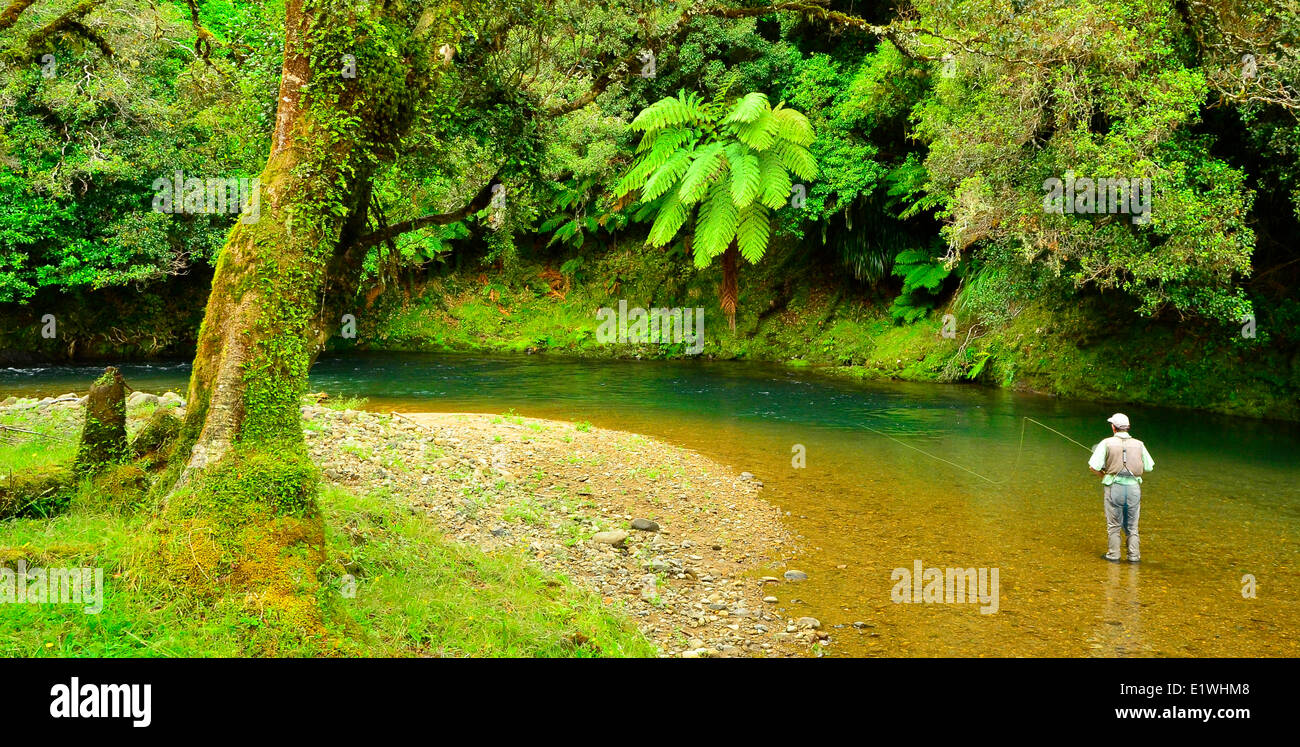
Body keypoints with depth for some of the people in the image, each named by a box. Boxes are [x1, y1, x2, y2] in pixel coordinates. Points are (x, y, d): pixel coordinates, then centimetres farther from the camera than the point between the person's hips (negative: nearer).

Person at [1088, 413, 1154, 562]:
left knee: (1113, 525, 9)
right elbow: (1148, 468, 9)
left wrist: (1103, 475, 9)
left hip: (1114, 487, -2)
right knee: (1132, 526, 13)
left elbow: (1094, 466, -11)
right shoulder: (1139, 444, 4)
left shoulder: (1107, 443, -5)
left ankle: (1113, 555, 14)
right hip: (1134, 487, 2)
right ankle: (1134, 555, 14)